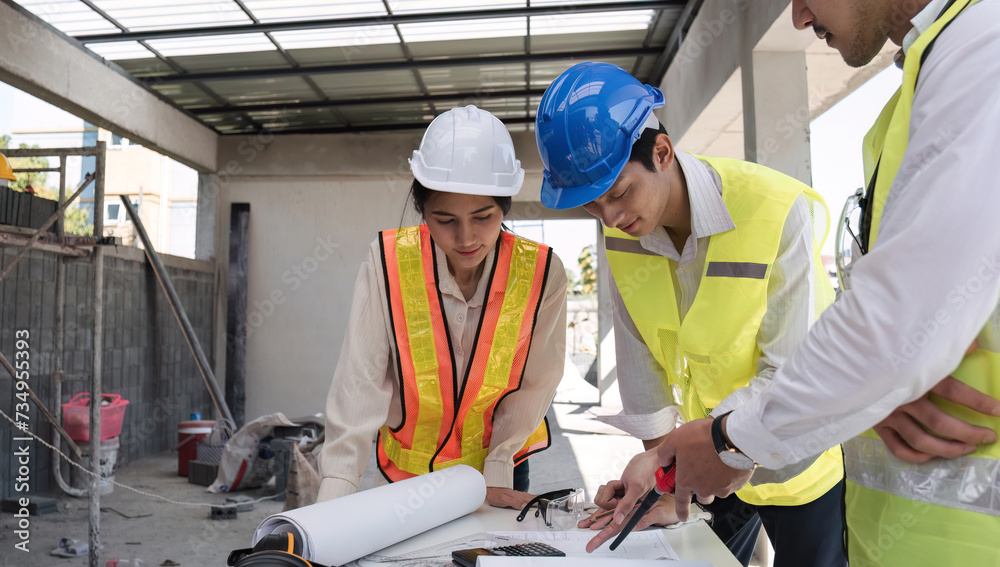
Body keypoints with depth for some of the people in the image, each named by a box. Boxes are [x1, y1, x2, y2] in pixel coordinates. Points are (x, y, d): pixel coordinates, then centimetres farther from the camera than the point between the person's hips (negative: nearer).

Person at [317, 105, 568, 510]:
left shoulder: (541, 274, -19)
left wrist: (495, 476, -13)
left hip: (501, 464, 1)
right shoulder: (388, 262, -21)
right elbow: (360, 383, -22)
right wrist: (334, 499, -26)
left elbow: (534, 385, -11)